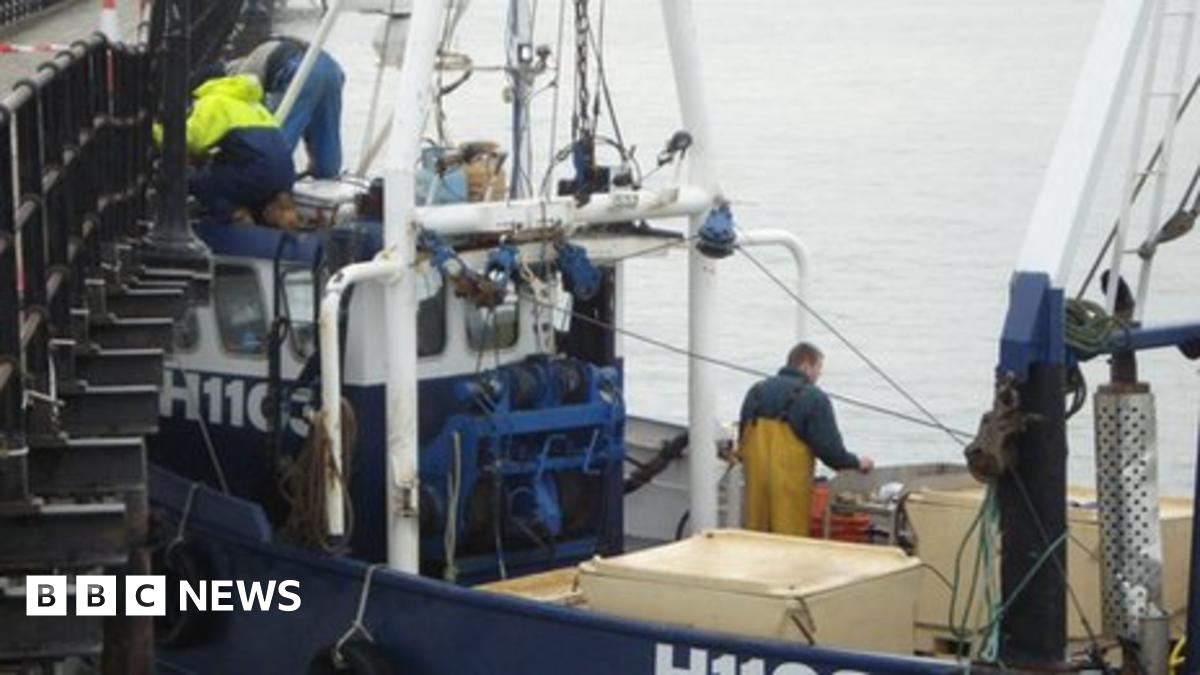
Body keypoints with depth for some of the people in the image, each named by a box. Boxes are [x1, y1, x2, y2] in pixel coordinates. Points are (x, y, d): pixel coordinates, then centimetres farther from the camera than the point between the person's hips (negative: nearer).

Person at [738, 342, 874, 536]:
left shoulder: (757, 391, 11)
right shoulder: (815, 399, -6)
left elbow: (742, 442, 15)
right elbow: (829, 450, -8)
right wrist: (857, 462, 9)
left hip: (755, 478, 5)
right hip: (790, 483, -5)